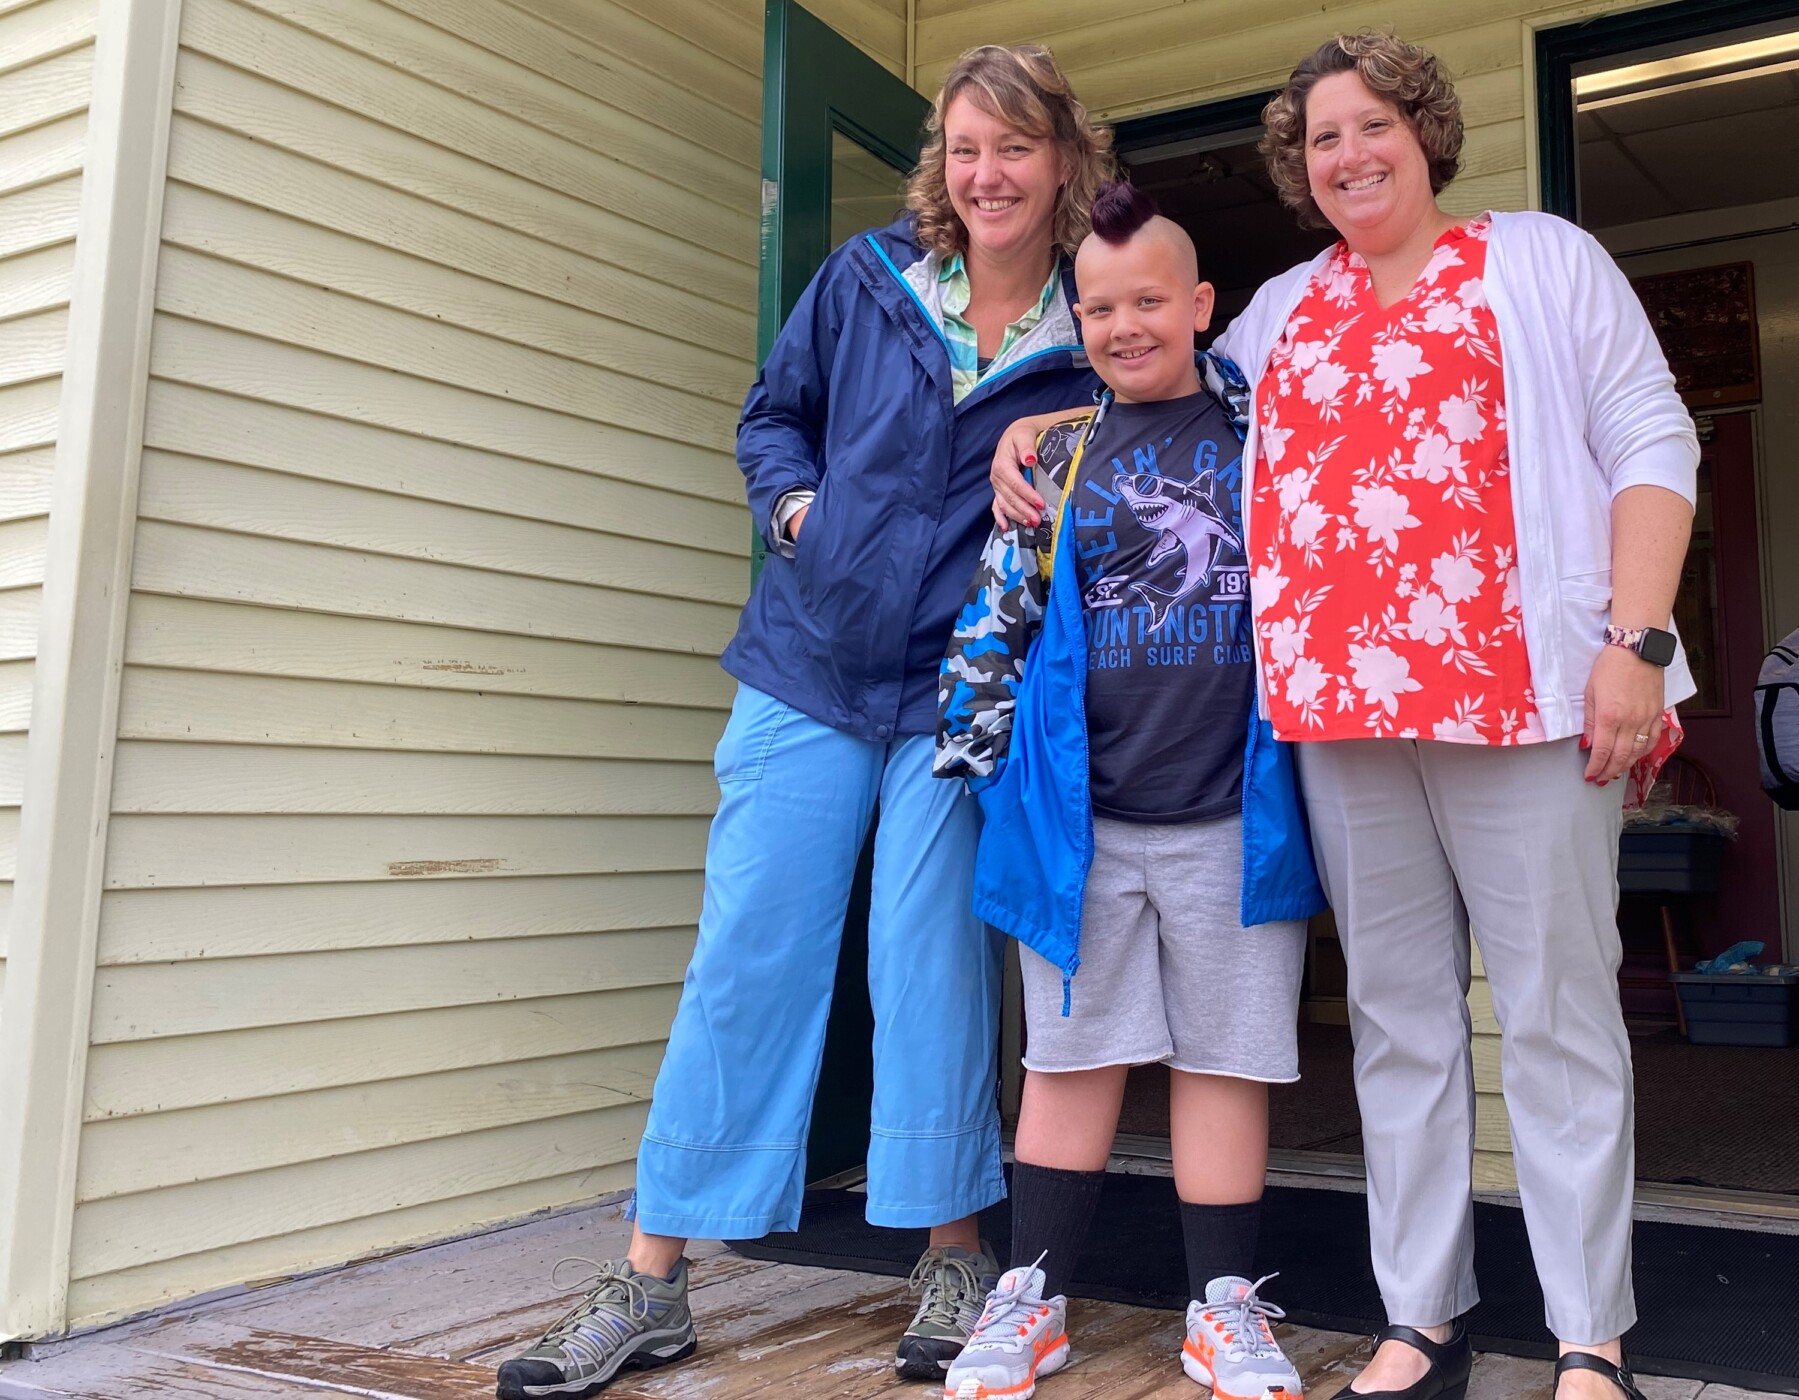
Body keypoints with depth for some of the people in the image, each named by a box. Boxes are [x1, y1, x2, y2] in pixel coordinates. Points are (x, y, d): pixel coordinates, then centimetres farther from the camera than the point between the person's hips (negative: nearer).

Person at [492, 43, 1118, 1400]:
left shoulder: (1100, 337, 2)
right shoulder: (864, 280, 6)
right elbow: (773, 415, 17)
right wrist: (799, 508, -1)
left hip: (960, 692, -1)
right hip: (809, 666, 2)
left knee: (933, 966, -1)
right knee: (746, 961, 2)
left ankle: (956, 1263, 18)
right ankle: (650, 1285, 12)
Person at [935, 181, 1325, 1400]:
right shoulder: (1057, 455, 8)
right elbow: (998, 610, 8)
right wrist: (978, 746, 3)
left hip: (1231, 815, 0)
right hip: (1080, 815, 1)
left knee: (1225, 1057, 7)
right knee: (1073, 1054, 9)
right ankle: (1033, 1297, 21)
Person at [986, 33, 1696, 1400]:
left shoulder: (1542, 259, 11)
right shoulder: (1283, 311, 22)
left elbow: (1649, 445, 3)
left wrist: (1637, 642, -8)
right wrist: (1032, 425, 15)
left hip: (1521, 697, -3)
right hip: (1341, 714, 4)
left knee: (1557, 1014, 0)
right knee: (1400, 1018, 7)